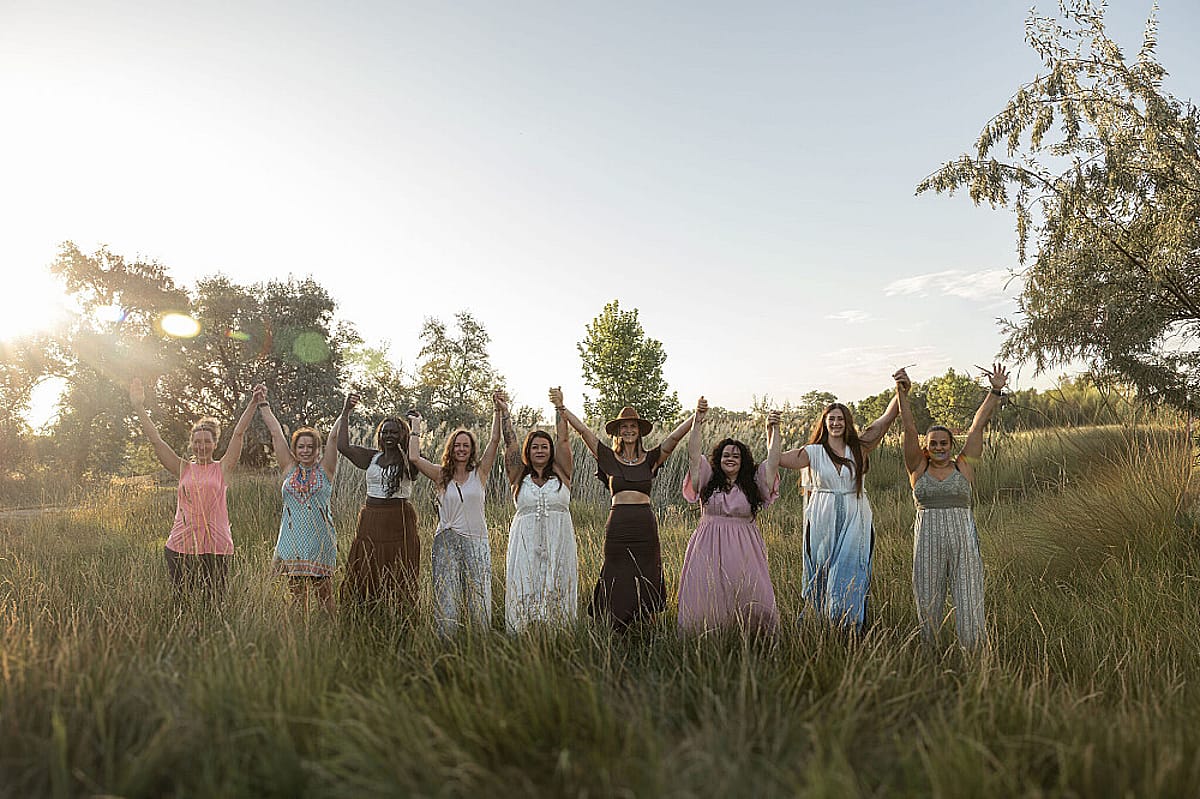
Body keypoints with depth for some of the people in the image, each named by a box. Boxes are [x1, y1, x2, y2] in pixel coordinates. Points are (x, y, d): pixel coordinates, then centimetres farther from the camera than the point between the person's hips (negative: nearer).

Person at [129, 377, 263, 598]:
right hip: (180, 545, 2)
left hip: (216, 547, -2)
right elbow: (156, 441, 8)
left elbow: (238, 434, -2)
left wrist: (253, 404, -9)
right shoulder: (184, 469, 10)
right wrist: (139, 408, 5)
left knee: (215, 602, 0)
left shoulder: (222, 469, 6)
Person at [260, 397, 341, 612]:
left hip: (320, 539, -2)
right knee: (297, 596, 7)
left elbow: (334, 437, -3)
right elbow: (276, 433, 12)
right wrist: (263, 405, 15)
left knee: (324, 595, 0)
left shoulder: (324, 470, 5)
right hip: (292, 539, 2)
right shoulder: (289, 469, 10)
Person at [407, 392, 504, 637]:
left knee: (478, 600, 3)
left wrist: (497, 410, -7)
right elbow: (414, 458, -8)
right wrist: (416, 427, 2)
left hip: (477, 542, 1)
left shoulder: (479, 473, 6)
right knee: (446, 601, -3)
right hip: (447, 541, -1)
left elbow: (495, 440, -2)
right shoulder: (441, 476, 5)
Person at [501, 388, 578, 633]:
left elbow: (564, 440, 4)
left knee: (557, 593, -2)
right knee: (524, 594, -2)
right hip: (525, 541, 0)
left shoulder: (561, 473, 10)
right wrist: (504, 411, 4)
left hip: (559, 541, 0)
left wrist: (559, 408, 1)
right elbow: (510, 442, 6)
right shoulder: (519, 476, 9)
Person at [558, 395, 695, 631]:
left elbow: (675, 436, -1)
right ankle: (616, 635, 16)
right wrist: (562, 409, -7)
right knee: (618, 582, 5)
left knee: (646, 580, 7)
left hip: (646, 525, 1)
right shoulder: (609, 458, 5)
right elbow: (583, 430, 0)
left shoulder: (650, 459, 8)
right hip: (618, 525, -1)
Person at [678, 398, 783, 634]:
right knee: (705, 603, -4)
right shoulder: (708, 481, 8)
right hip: (709, 549, -1)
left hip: (743, 549, 1)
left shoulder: (753, 485, 11)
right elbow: (694, 454, -1)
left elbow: (773, 460, 5)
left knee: (753, 602, -5)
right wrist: (698, 421, -10)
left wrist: (773, 430, -3)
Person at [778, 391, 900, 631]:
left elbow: (887, 418, 1)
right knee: (822, 579, 3)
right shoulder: (813, 452, 5)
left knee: (850, 580, -2)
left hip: (854, 524, 0)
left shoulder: (859, 449, 7)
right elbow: (778, 459, -3)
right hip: (823, 524, 0)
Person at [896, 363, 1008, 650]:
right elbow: (909, 429, -1)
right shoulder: (918, 469, 8)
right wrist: (902, 393, -10)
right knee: (928, 605, 6)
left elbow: (978, 426, 4)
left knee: (970, 604, -3)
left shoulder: (964, 466, 9)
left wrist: (996, 391, 2)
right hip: (928, 542, 0)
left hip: (964, 540, 0)